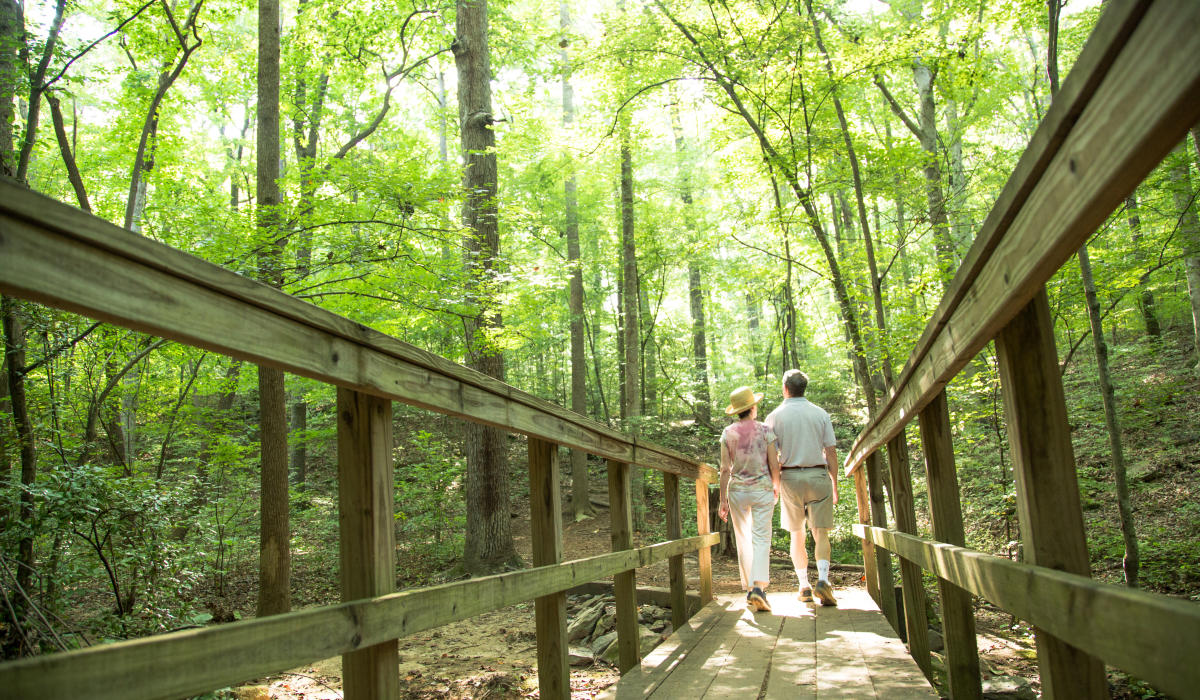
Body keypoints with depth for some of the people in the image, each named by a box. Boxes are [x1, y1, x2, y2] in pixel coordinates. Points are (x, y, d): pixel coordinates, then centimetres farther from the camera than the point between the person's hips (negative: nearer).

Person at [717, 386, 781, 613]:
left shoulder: (728, 433, -2)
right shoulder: (765, 431, -5)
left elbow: (725, 468, -4)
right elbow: (774, 465, -3)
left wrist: (723, 500, 1)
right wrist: (776, 487, 16)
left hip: (737, 490, 2)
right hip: (762, 489, -2)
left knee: (743, 540, 13)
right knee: (761, 539, -2)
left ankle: (749, 588, 15)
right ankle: (759, 587, -18)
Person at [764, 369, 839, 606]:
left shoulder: (775, 416, 0)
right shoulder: (820, 413, 3)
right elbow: (831, 452, 1)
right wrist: (835, 485, 7)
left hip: (790, 477, 0)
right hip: (818, 475, 0)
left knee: (797, 535, 11)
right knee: (821, 533, 3)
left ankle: (804, 586, 11)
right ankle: (822, 579, -17)